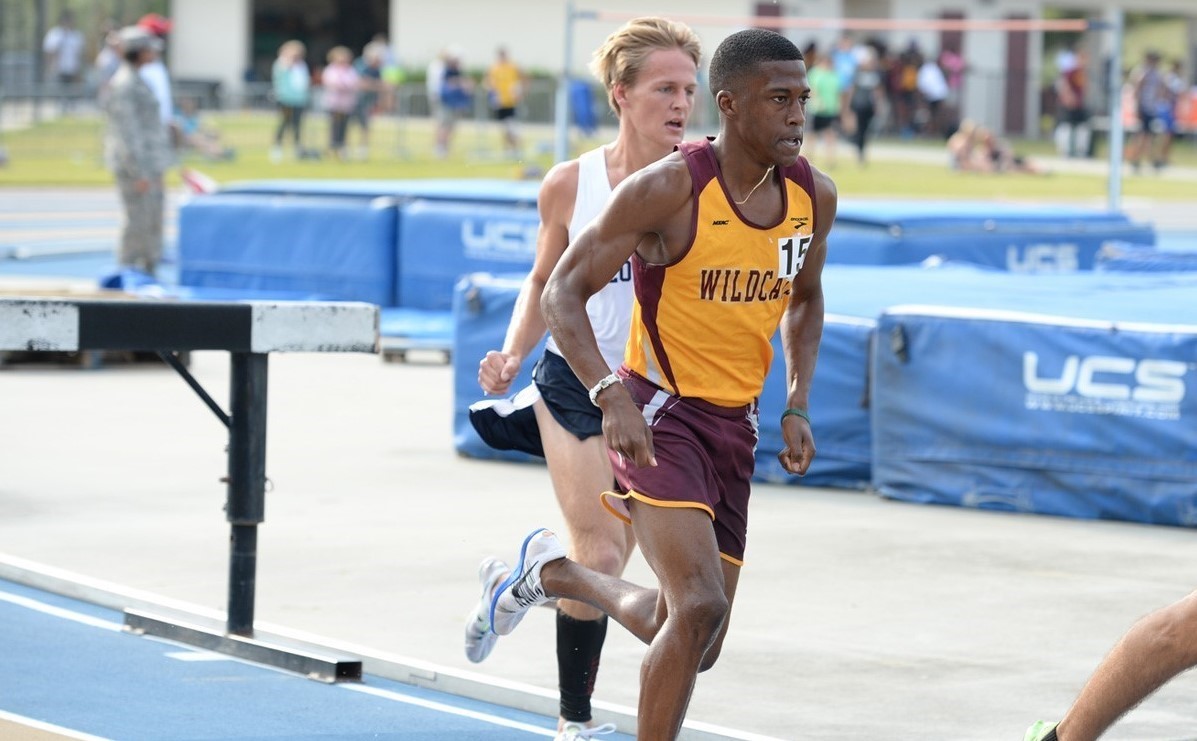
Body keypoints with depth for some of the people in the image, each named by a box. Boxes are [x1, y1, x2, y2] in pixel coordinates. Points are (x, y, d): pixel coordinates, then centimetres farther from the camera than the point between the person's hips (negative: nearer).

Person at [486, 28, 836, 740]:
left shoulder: (815, 195, 1)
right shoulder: (668, 187, -18)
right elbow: (563, 291, -15)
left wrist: (798, 403, 6)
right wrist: (611, 396, -29)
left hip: (735, 427, 7)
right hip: (659, 416, -7)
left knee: (696, 645, 12)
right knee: (700, 606, -25)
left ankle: (552, 572, 38)